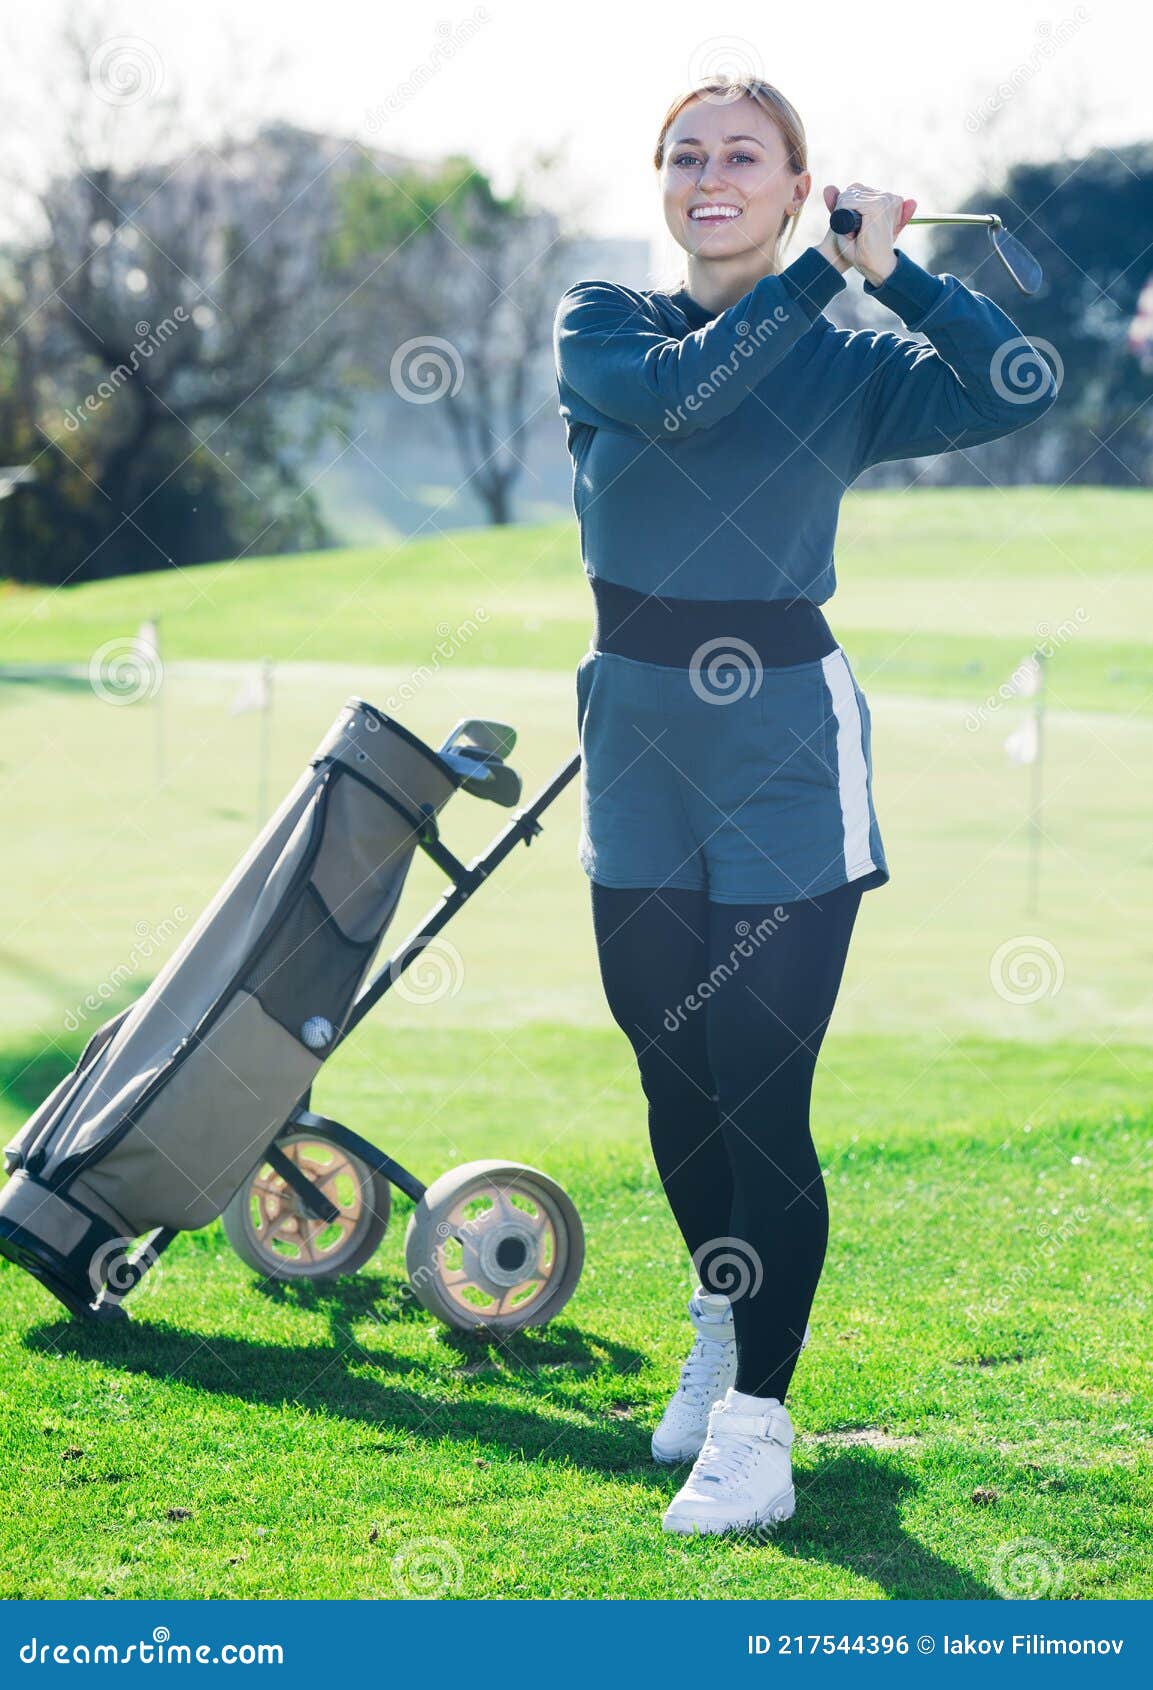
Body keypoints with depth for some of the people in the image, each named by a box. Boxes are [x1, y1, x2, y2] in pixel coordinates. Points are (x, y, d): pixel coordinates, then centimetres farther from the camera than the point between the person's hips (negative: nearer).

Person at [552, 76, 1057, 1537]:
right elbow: (674, 391, -18)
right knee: (674, 1076, 13)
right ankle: (719, 1333, 36)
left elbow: (1019, 389, -13)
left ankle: (756, 1430, -4)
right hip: (639, 739, 3)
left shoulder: (846, 363, 1)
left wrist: (890, 269, -15)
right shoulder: (601, 323, 5)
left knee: (760, 1095, -8)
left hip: (787, 750, -3)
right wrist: (821, 272, -16)